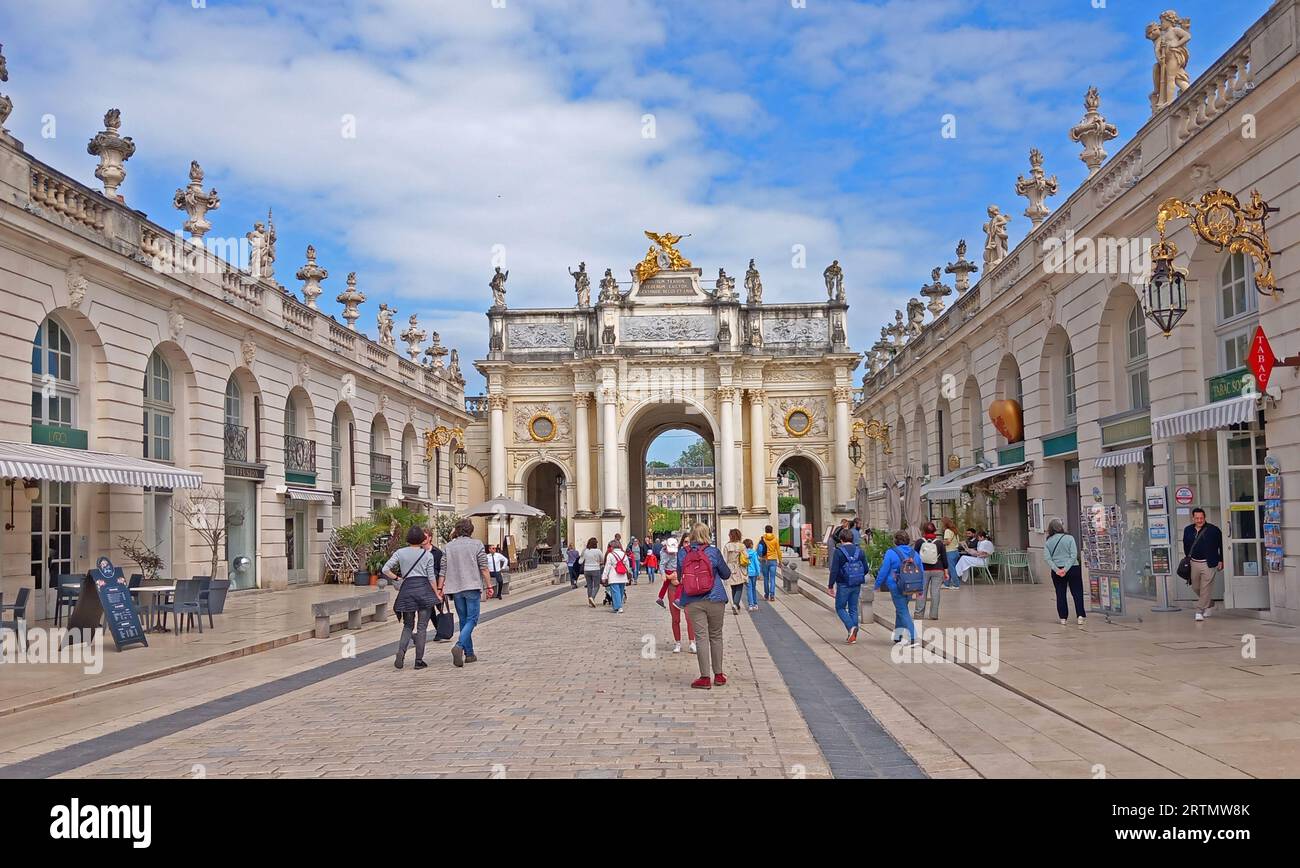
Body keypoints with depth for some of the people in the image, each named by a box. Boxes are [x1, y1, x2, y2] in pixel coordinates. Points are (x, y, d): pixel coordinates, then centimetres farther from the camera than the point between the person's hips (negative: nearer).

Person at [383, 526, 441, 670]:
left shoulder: (400, 552, 5)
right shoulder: (428, 555, 2)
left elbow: (385, 569, -2)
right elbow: (431, 577, 1)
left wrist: (396, 578, 12)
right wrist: (437, 593, 9)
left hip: (407, 588, 2)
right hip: (424, 588, -2)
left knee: (408, 625, 13)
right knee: (422, 626, 3)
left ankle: (401, 651, -12)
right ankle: (419, 660, 1)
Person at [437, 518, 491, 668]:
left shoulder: (449, 546, 8)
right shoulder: (477, 545, -2)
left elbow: (443, 570, 6)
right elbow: (484, 568, -6)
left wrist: (440, 588, 12)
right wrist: (489, 586, -2)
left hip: (455, 588, 4)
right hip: (472, 587, -4)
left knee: (463, 620, 12)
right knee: (471, 619, -3)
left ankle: (469, 654, 14)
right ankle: (459, 646, -25)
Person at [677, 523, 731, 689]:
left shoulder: (682, 553, -2)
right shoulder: (713, 552, -6)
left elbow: (680, 577, 12)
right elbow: (726, 575, 5)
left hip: (692, 602, 1)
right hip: (715, 600, -1)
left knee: (701, 637, 1)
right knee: (716, 636, 12)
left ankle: (705, 677, -2)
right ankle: (718, 675, 19)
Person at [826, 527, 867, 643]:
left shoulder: (838, 552, -12)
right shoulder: (859, 551, 4)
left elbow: (834, 570, -15)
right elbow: (866, 569, 7)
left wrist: (830, 586, -7)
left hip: (843, 585, -5)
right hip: (857, 585, 5)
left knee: (840, 608, 9)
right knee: (853, 609, 13)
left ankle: (851, 627, -13)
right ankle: (853, 635, 12)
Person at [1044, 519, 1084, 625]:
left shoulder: (1048, 542, 1)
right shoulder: (1069, 538, -5)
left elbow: (1047, 558, -8)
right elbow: (1074, 555, -13)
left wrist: (1056, 569, -13)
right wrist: (1066, 569, -15)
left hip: (1057, 571, 2)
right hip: (1072, 568, -2)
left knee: (1060, 594, 10)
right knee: (1077, 592, 6)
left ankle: (1063, 618, 10)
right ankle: (1080, 616, 1)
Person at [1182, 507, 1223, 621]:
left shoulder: (1213, 530, -5)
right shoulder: (1188, 530, 7)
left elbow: (1221, 545, 0)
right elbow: (1186, 546, 19)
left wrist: (1220, 560, -2)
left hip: (1208, 564, -5)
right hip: (1194, 563, 5)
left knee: (1205, 588, -6)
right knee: (1195, 587, 13)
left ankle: (1200, 611, -2)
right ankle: (1209, 604, 35)